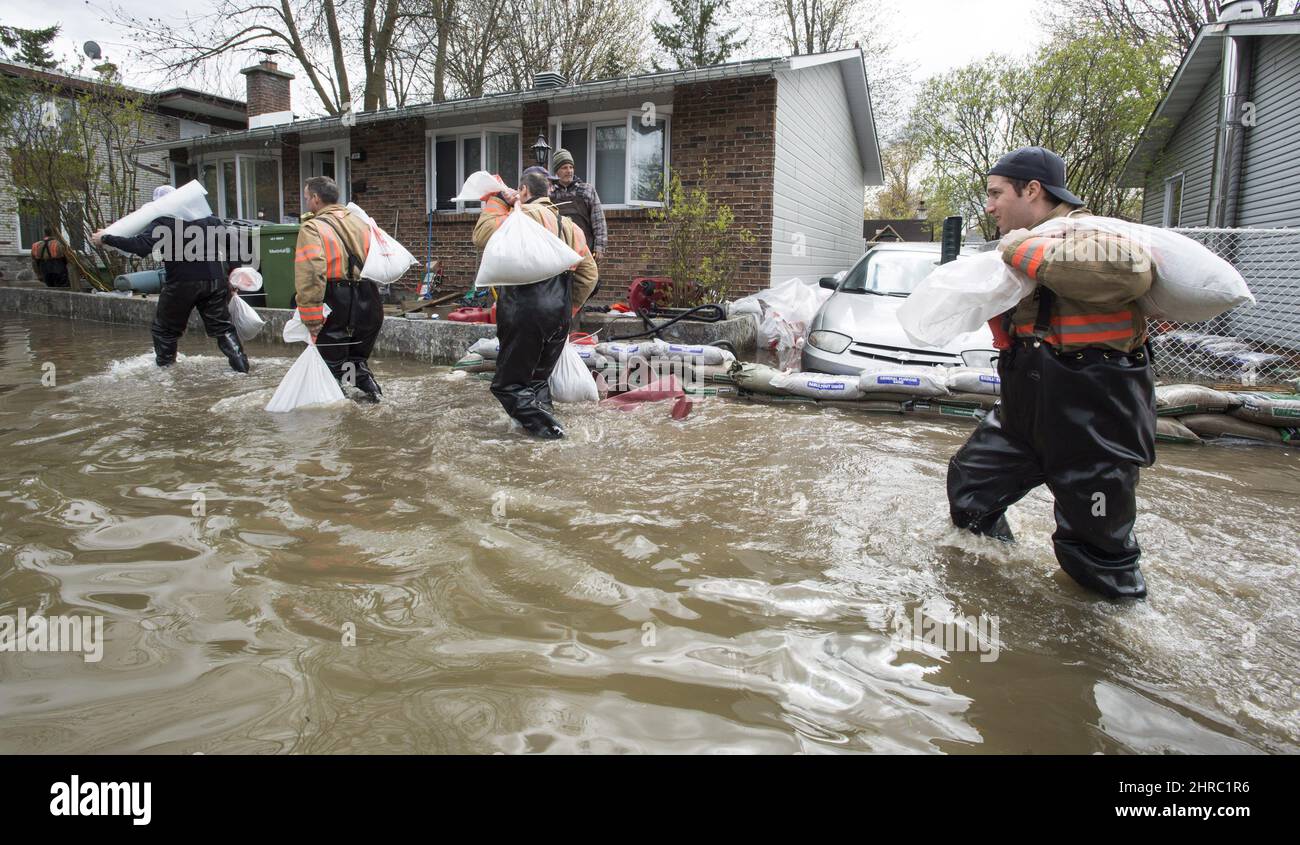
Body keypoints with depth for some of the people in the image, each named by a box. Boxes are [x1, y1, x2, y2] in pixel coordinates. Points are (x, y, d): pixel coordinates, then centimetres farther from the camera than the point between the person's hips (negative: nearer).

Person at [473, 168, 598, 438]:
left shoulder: (524, 216, -8)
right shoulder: (568, 226, 17)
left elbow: (482, 236, -16)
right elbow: (588, 274, 18)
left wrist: (496, 201, -4)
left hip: (525, 315, -7)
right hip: (559, 316, 7)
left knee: (508, 384, 2)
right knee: (540, 378, 21)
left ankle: (543, 423, -13)